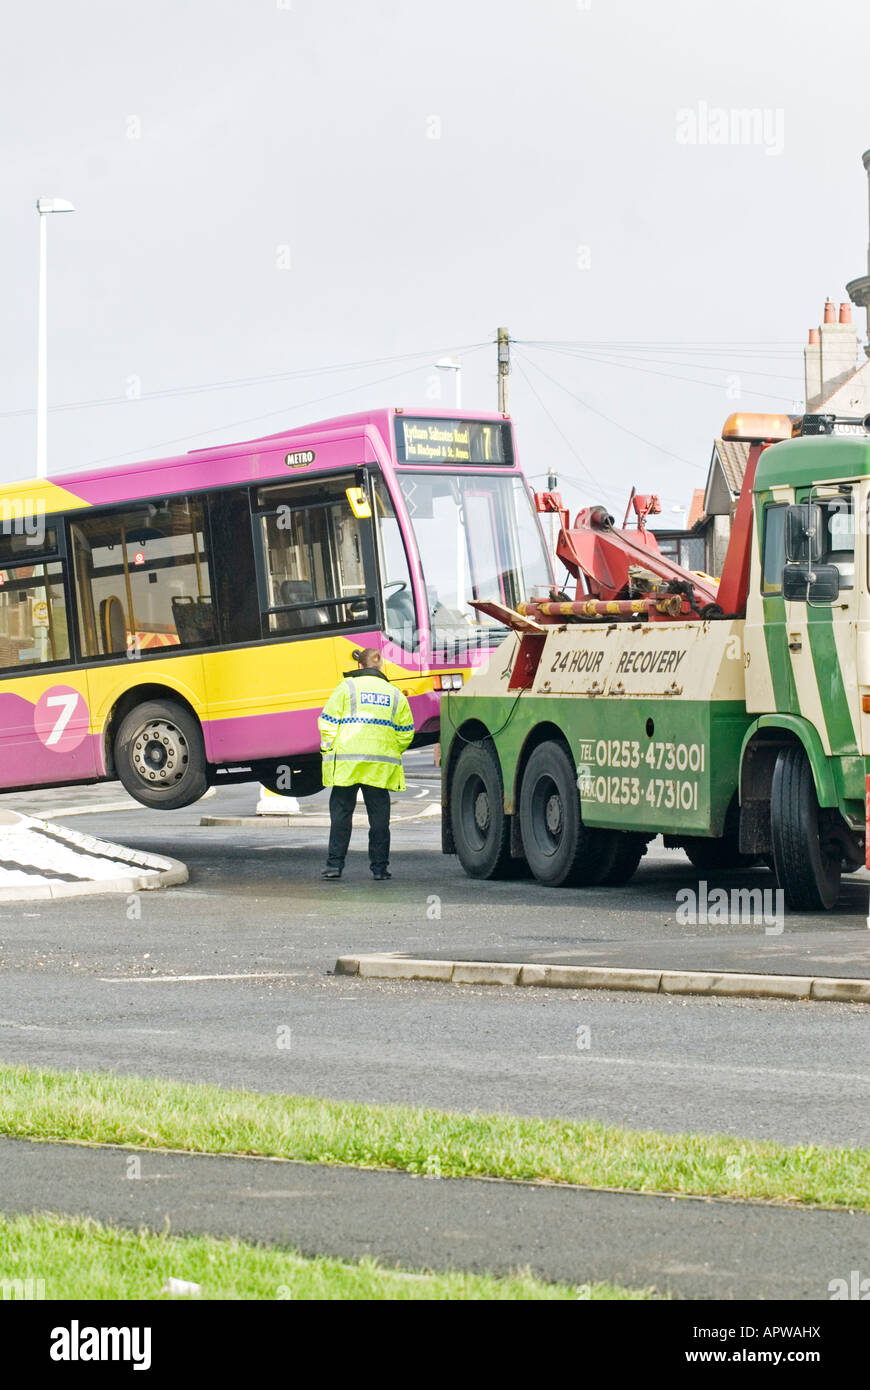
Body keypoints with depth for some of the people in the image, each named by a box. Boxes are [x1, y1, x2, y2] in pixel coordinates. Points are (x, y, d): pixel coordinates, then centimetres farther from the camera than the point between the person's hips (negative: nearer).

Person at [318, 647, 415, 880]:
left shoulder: (346, 688, 1)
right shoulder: (395, 695, 11)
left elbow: (328, 723, -3)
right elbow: (405, 733, 12)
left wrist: (328, 751, 8)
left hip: (346, 764, -2)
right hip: (381, 765, 2)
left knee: (341, 812, 3)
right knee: (379, 815, 6)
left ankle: (335, 864, 0)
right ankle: (379, 867, 6)